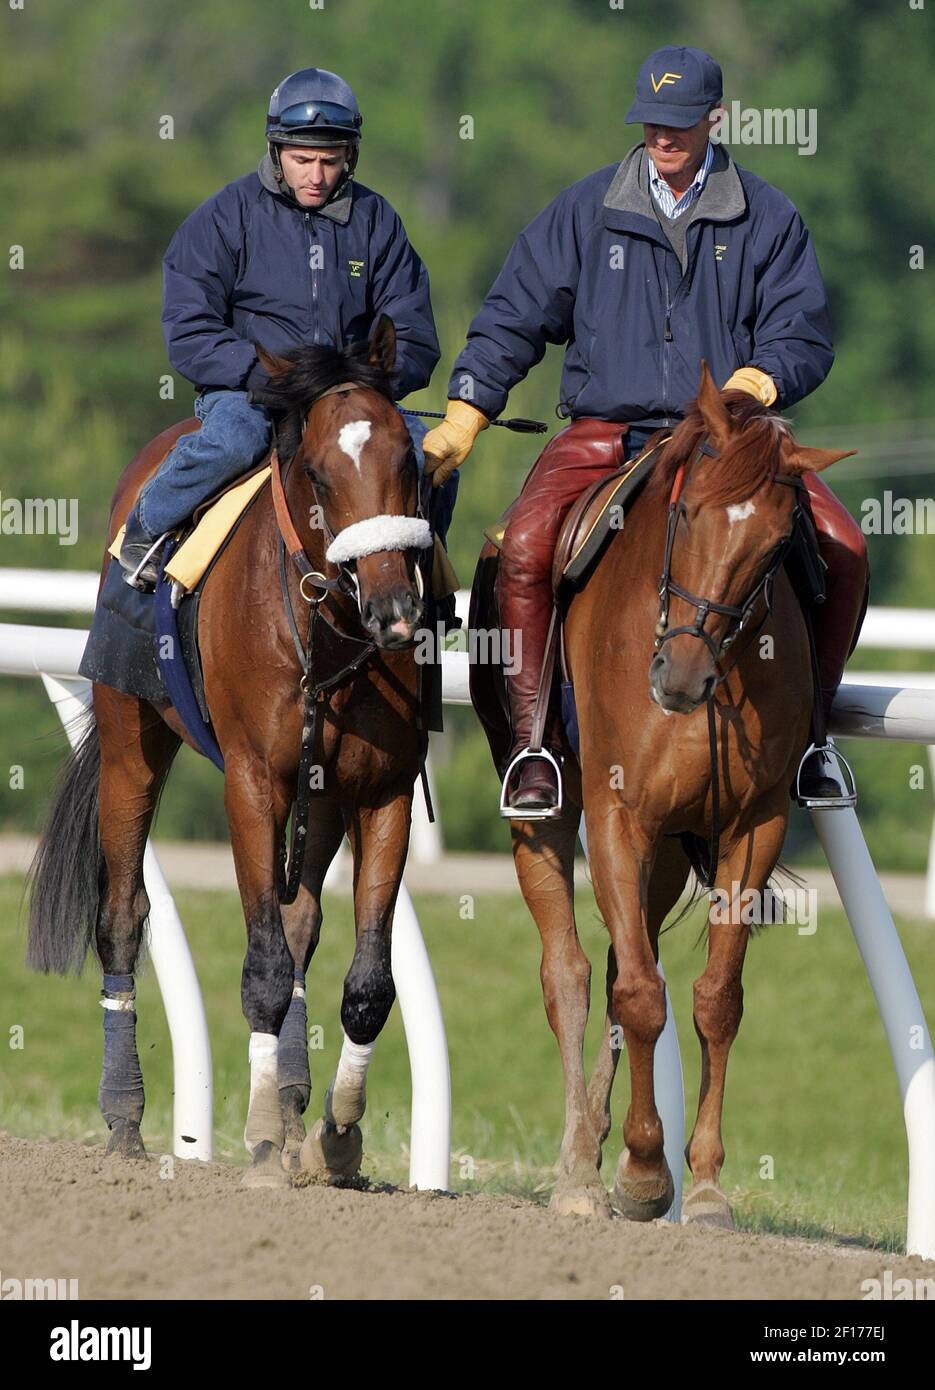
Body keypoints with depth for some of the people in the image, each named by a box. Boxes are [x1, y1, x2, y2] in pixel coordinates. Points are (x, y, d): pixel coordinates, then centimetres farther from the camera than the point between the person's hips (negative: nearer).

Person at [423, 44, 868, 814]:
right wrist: (464, 416, 0)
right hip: (605, 428, 0)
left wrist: (759, 380, -17)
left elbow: (806, 335, 5)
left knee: (843, 547, -19)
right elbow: (513, 317, 10)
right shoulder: (586, 209, 7)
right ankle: (531, 739, -16)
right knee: (525, 544, -28)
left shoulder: (767, 217, 7)